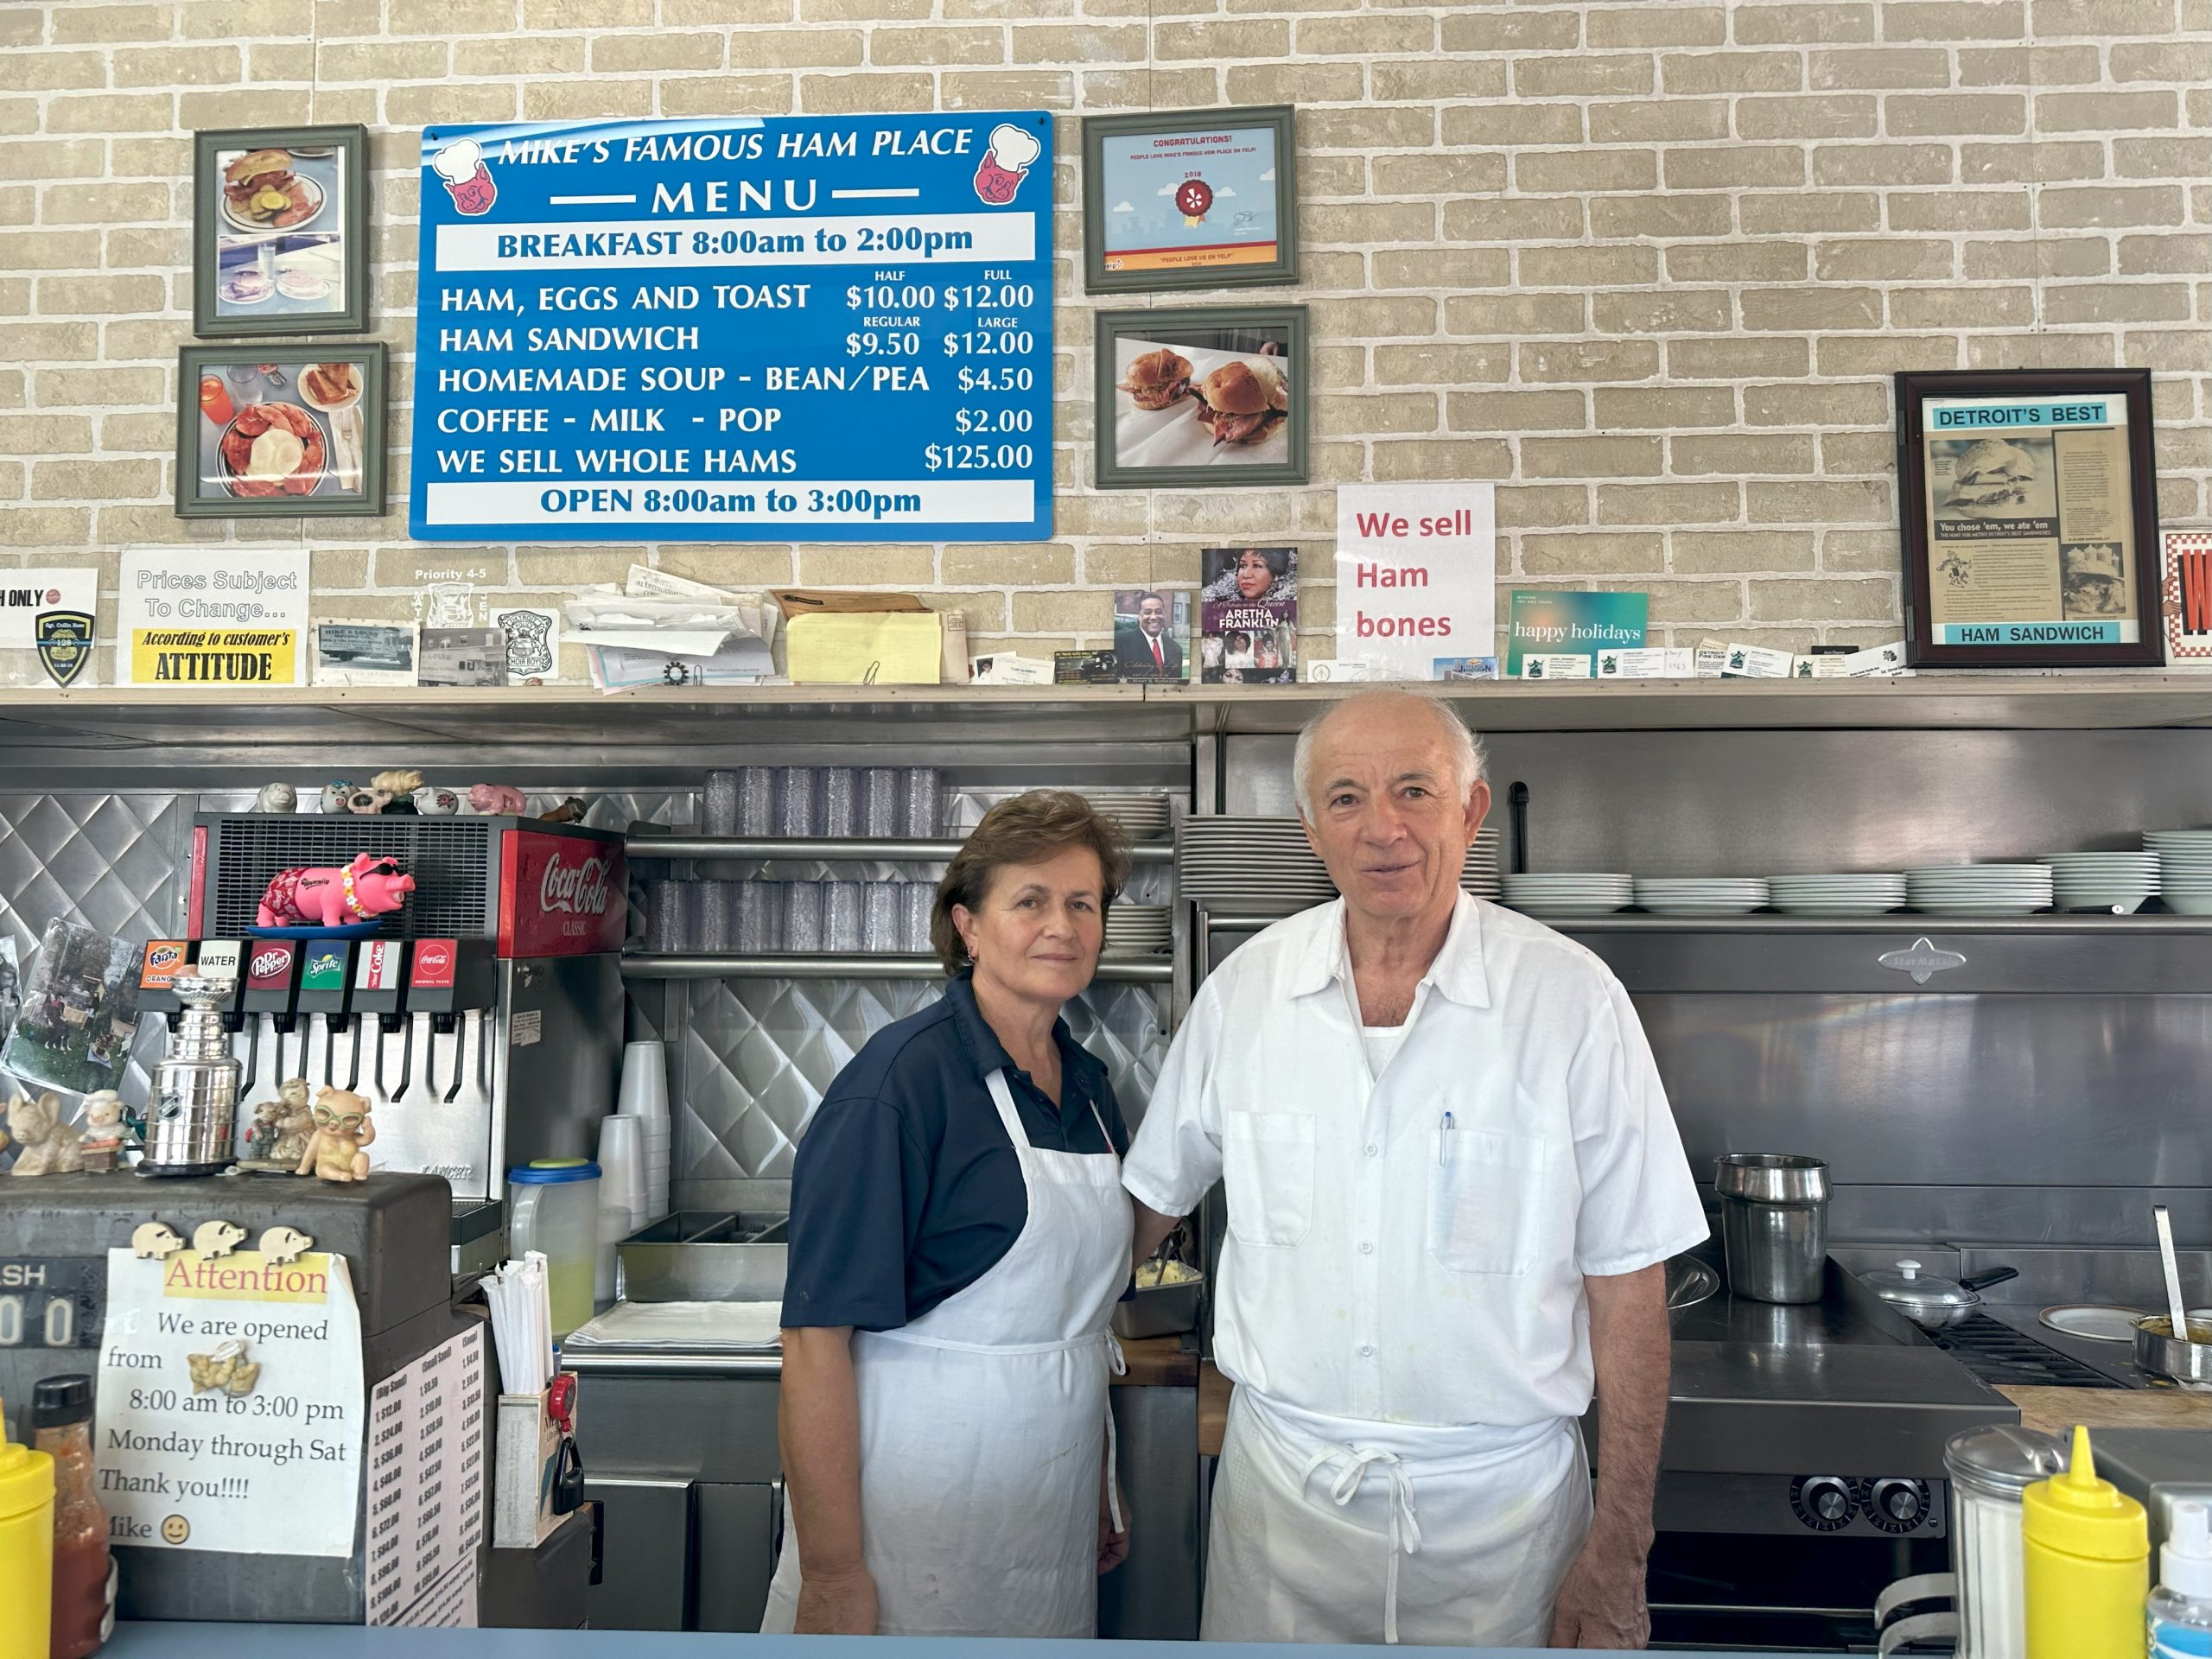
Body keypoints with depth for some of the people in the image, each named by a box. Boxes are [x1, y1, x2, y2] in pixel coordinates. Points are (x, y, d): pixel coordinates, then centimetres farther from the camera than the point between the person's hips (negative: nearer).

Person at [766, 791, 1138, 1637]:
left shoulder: (1088, 1086, 5)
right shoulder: (901, 1078, -18)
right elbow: (817, 1338, -20)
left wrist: (1102, 1488, 14)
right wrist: (832, 1576, -20)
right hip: (916, 1528, -6)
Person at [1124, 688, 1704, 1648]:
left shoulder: (1571, 1001, -10)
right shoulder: (1242, 991, -3)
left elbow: (1626, 1283, -7)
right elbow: (1153, 1201, 10)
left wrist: (1618, 1551, -6)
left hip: (1498, 1503, -1)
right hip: (1279, 1487, 2)